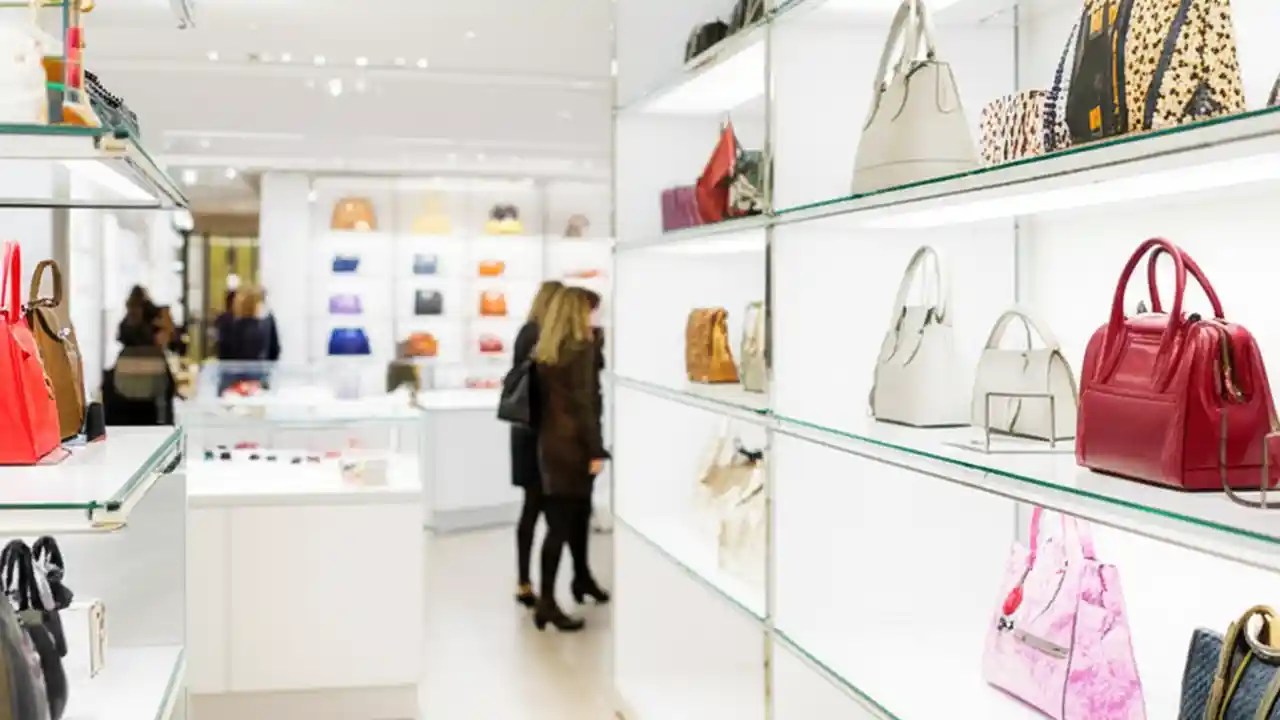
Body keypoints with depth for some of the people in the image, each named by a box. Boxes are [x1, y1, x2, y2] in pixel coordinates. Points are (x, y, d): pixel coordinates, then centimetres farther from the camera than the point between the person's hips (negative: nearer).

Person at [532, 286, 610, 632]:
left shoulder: (545, 351, 9)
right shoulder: (581, 348, -12)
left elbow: (547, 398, 10)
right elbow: (584, 403, -17)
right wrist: (596, 450, -15)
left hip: (549, 442, 8)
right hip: (572, 445, -8)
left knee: (577, 513, 22)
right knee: (561, 522, -5)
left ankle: (581, 579, 38)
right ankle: (547, 602, -5)